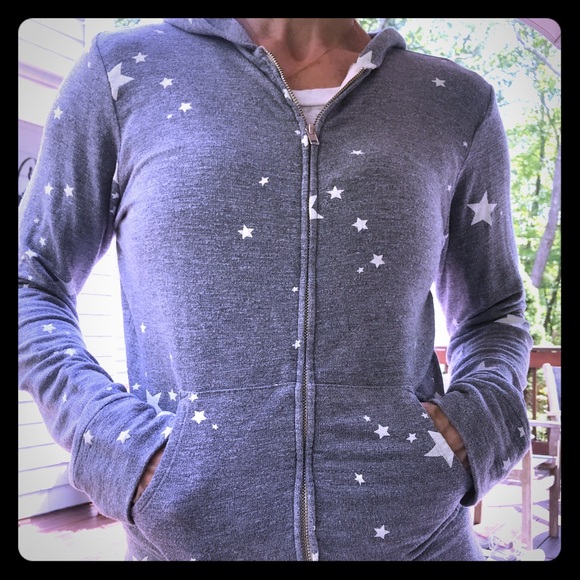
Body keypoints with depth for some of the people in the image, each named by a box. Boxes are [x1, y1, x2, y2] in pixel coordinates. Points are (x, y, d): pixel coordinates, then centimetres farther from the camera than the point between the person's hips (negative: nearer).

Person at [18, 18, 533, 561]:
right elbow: (33, 283, 7)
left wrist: (474, 426, -5)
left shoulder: (458, 102, 5)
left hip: (415, 534, 2)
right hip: (185, 535, 0)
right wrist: (113, 440, -9)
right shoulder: (124, 70, 1)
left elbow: (494, 312, 15)